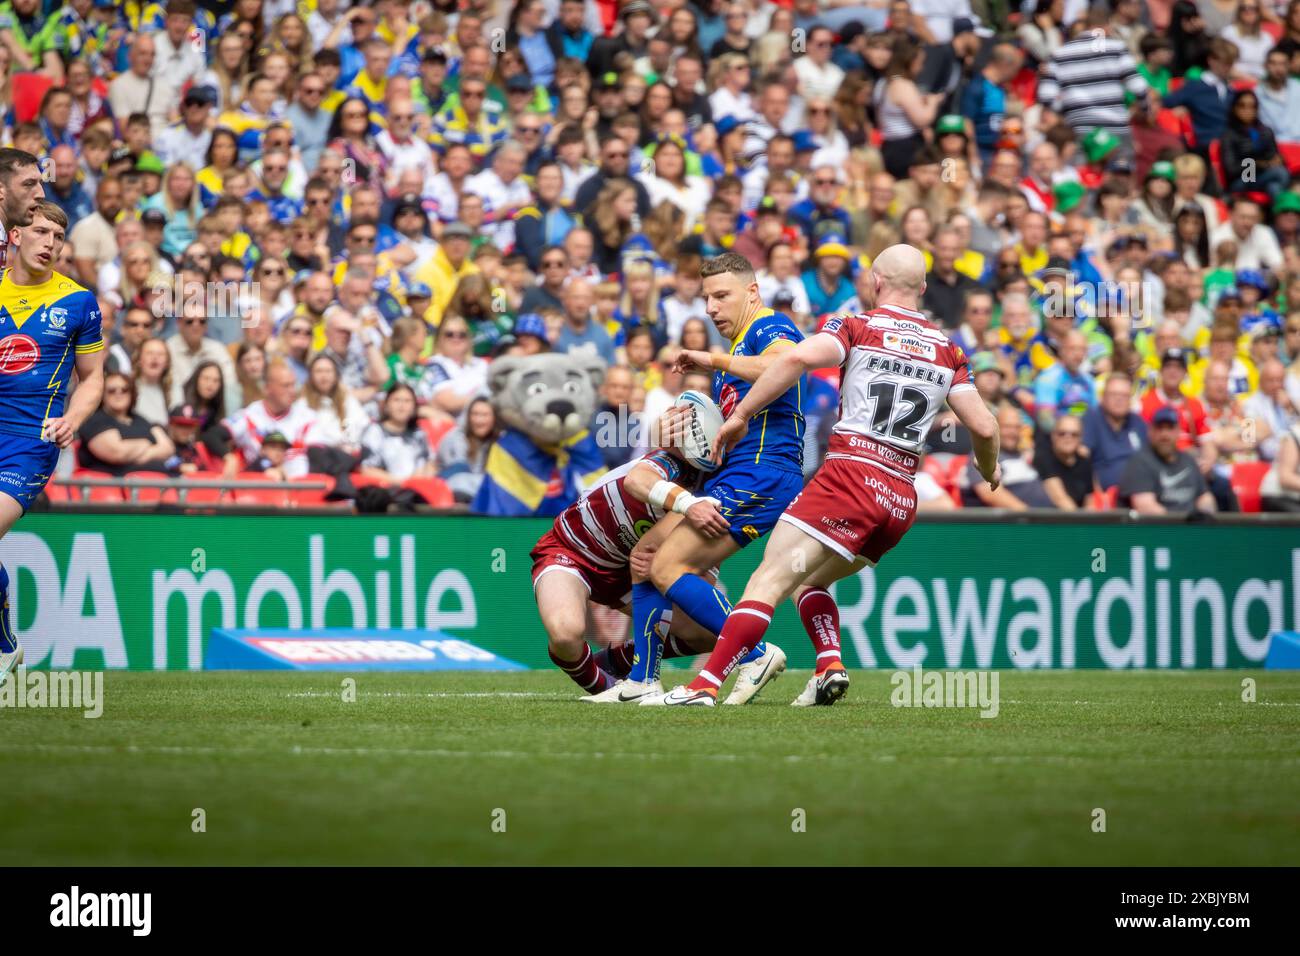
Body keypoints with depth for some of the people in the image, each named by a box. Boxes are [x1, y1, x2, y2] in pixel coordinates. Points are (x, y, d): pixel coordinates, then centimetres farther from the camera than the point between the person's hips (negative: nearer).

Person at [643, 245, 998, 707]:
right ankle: (830, 666, -1)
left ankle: (705, 685, -20)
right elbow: (983, 426, 9)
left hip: (851, 473, -5)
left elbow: (798, 357, -16)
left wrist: (740, 414, -10)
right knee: (806, 580, 22)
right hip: (902, 499, 5)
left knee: (769, 580, -9)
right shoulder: (947, 350, 14)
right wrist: (989, 469, 30)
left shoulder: (858, 327, 3)